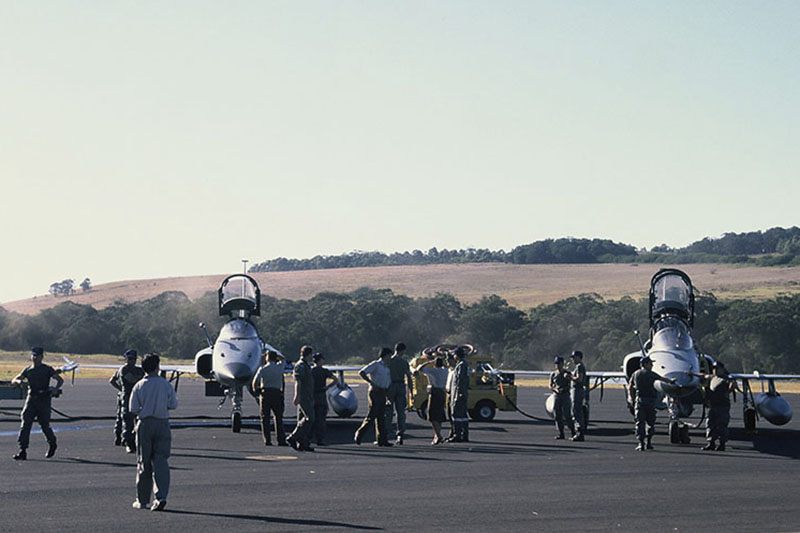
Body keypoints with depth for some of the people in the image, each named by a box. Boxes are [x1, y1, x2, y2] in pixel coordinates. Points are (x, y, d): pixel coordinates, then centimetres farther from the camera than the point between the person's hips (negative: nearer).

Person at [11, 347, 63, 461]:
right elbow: (13, 381, 10)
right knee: (25, 424, -10)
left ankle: (52, 444, 31)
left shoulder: (47, 369, 1)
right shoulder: (28, 370, 12)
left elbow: (60, 380, -3)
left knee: (44, 425, 3)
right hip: (31, 399, 3)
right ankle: (23, 451, -13)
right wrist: (18, 381, -14)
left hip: (44, 400, -3)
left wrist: (56, 389, -23)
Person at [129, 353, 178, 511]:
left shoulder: (139, 386, -3)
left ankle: (142, 500, 15)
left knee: (143, 462, 9)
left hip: (145, 424, 0)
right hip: (162, 424, 0)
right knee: (161, 461, 0)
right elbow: (173, 405, 2)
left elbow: (133, 409, -4)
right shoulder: (166, 385, -2)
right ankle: (161, 496, -16)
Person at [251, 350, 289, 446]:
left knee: (265, 418, 3)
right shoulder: (279, 367, 4)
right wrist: (275, 354, 27)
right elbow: (283, 359, 28)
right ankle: (281, 440, 1)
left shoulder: (263, 369, -1)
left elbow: (255, 382, -9)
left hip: (265, 392, -1)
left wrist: (256, 390, 8)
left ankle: (267, 440, -1)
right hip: (276, 394, 1)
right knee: (278, 417, 5)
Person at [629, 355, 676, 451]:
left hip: (639, 400, 2)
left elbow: (630, 389, 11)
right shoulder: (650, 374, -2)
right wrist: (671, 381, 29)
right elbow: (662, 379, 11)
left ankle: (641, 443, -7)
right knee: (650, 422, 9)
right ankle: (649, 442, 8)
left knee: (640, 422, 0)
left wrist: (632, 400, 19)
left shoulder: (635, 374, 9)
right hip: (650, 400, -2)